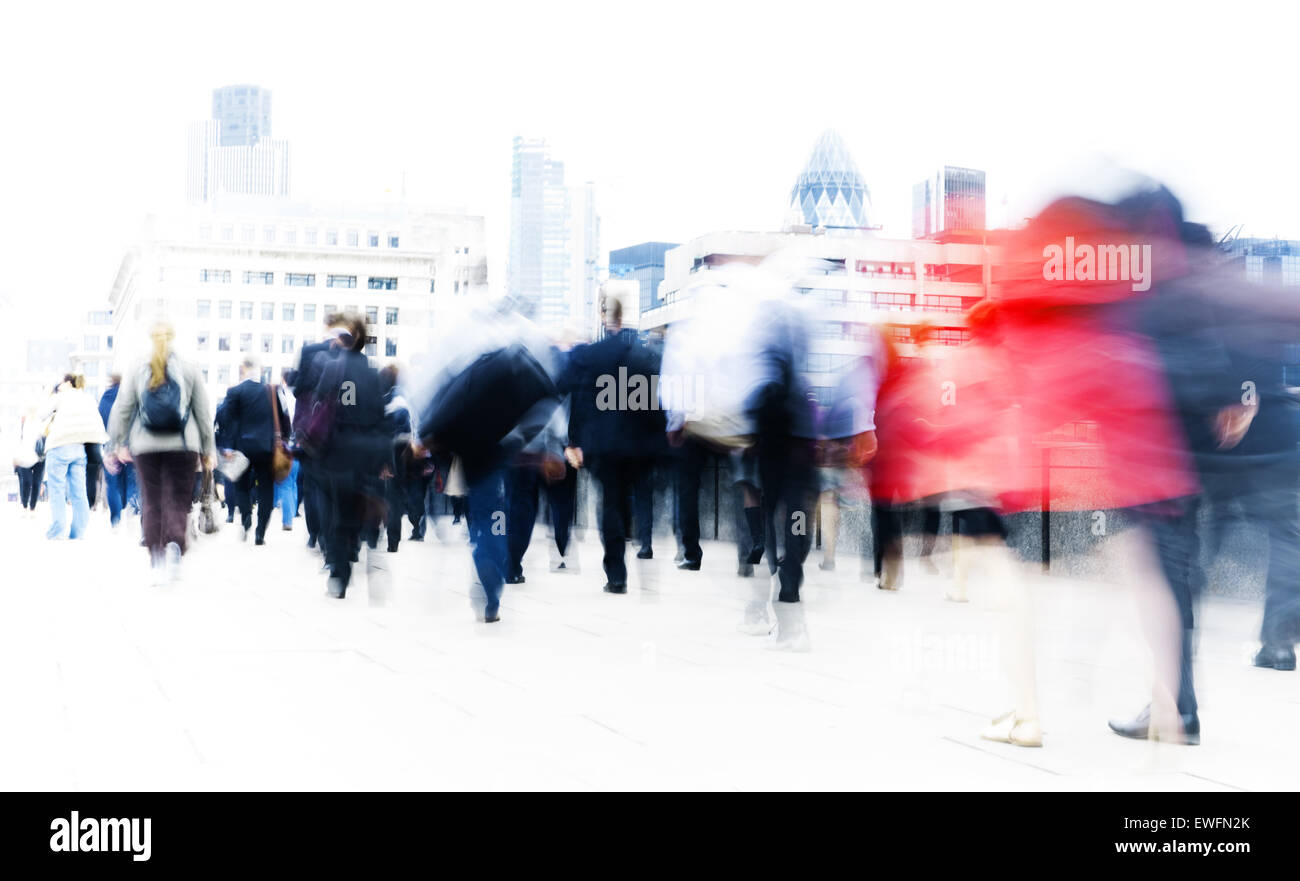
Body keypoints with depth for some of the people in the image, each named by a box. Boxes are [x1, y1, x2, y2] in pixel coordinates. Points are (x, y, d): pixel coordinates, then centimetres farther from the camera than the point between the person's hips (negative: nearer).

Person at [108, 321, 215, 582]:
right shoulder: (189, 370, 5)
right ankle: (175, 545, -27)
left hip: (146, 446, 1)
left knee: (151, 503, 7)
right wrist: (208, 449, 11)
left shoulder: (137, 372, 6)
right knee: (178, 501, 0)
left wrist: (119, 443, 15)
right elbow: (203, 411, 6)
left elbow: (121, 409, 6)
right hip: (182, 446, -1)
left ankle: (157, 559, 1)